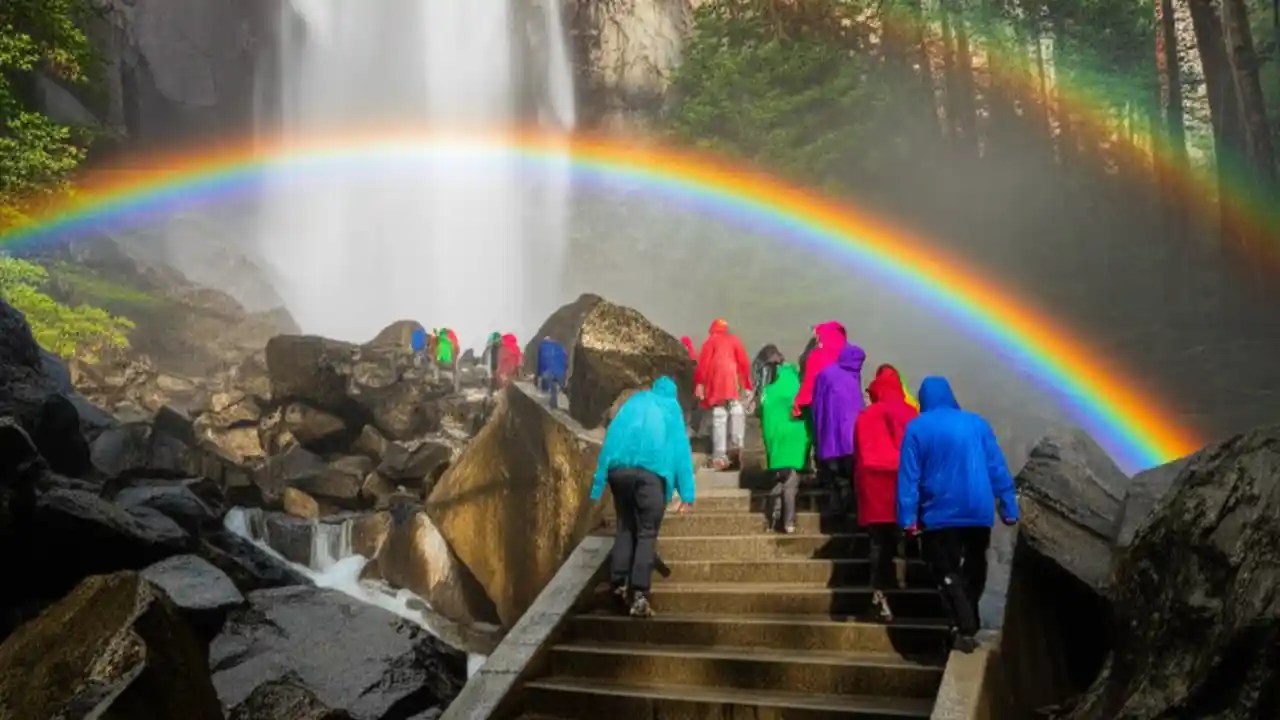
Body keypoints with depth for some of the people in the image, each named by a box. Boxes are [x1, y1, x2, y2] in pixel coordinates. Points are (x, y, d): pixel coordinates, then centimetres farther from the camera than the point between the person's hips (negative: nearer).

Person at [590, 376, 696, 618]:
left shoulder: (634, 401, 24)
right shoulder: (671, 407, 20)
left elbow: (611, 438, 16)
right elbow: (681, 448, 11)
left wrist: (598, 485, 14)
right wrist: (687, 494, 6)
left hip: (619, 468, 3)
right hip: (652, 470, -2)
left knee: (625, 528, 16)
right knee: (647, 533, 0)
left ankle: (619, 585, 7)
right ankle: (639, 595, -9)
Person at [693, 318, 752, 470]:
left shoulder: (711, 341, 17)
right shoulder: (734, 340, 19)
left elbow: (703, 362, 5)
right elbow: (743, 362, 10)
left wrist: (699, 383, 0)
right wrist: (747, 385, 12)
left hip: (715, 380, 0)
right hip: (732, 379, 0)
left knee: (719, 416, 0)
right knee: (736, 411, 3)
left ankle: (719, 455, -5)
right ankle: (736, 444, -19)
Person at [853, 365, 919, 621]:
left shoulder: (864, 417, 13)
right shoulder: (910, 414, 5)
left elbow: (858, 455, 13)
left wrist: (860, 488, 19)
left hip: (872, 486, 2)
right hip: (901, 482, -2)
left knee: (879, 543, 4)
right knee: (893, 541, 5)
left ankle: (880, 592, -3)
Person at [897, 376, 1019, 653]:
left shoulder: (917, 427, -1)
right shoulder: (976, 422, 6)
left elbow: (908, 475, -7)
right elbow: (998, 468, 3)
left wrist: (908, 517, -7)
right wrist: (1009, 509, 5)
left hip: (940, 513, -3)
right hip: (979, 511, 3)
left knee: (947, 573, 6)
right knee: (973, 571, 18)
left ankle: (965, 629, -7)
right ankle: (969, 626, 27)